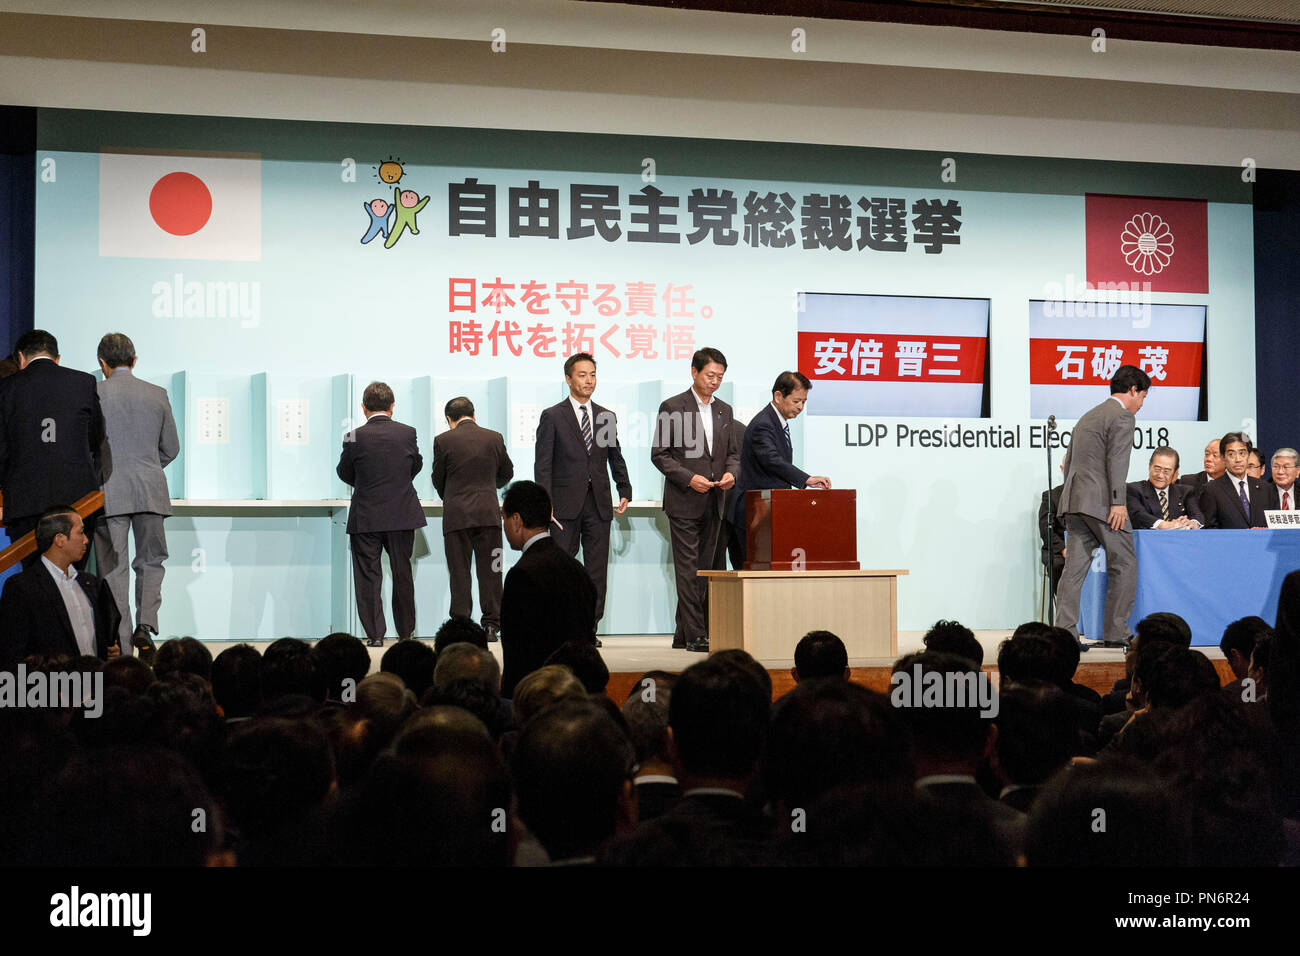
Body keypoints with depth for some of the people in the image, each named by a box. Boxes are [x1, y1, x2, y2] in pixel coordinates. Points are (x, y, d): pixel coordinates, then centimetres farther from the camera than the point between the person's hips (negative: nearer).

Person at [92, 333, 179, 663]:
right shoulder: (157, 395, 5)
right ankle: (145, 625, -6)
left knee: (112, 569, 3)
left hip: (109, 491, -2)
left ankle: (122, 646, 2)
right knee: (151, 561, 14)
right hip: (151, 491, 2)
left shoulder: (94, 394, -4)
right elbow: (171, 448, 10)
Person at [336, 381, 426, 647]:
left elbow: (345, 473, 4)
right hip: (403, 514, 2)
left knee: (368, 575, 6)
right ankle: (406, 632, 22)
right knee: (402, 574, 14)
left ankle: (375, 634, 4)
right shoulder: (407, 433, -4)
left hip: (365, 517, -2)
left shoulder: (355, 438, -10)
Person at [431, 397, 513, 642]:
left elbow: (438, 479, 6)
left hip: (456, 514, -2)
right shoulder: (494, 438, 5)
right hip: (489, 513, 2)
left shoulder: (443, 440, -3)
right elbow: (507, 473, 16)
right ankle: (492, 624, 6)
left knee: (459, 571, 4)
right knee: (489, 570, 6)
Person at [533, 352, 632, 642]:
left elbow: (616, 458, 19)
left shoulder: (607, 417, 13)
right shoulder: (552, 417, 1)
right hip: (565, 504, -3)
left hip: (599, 505, 4)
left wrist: (625, 491, 8)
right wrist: (545, 504, -12)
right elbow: (543, 464, -3)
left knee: (597, 571, 2)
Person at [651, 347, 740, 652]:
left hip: (714, 503, 6)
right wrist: (689, 478, -16)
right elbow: (659, 454, -5)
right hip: (684, 501, -6)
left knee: (703, 569, 7)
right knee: (688, 570, -6)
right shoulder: (672, 407, -3)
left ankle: (683, 634, 14)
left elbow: (732, 452, 19)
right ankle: (696, 635, -5)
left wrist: (731, 472, -3)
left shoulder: (724, 410, 14)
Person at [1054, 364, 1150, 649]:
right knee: (1124, 565, 2)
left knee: (1075, 567, 3)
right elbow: (1116, 462, -14)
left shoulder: (1087, 417, 24)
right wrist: (1118, 502, -18)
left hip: (1074, 499, 8)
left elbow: (1069, 462, 25)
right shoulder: (1122, 417, -4)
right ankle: (1116, 633, 2)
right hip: (1101, 502, -8)